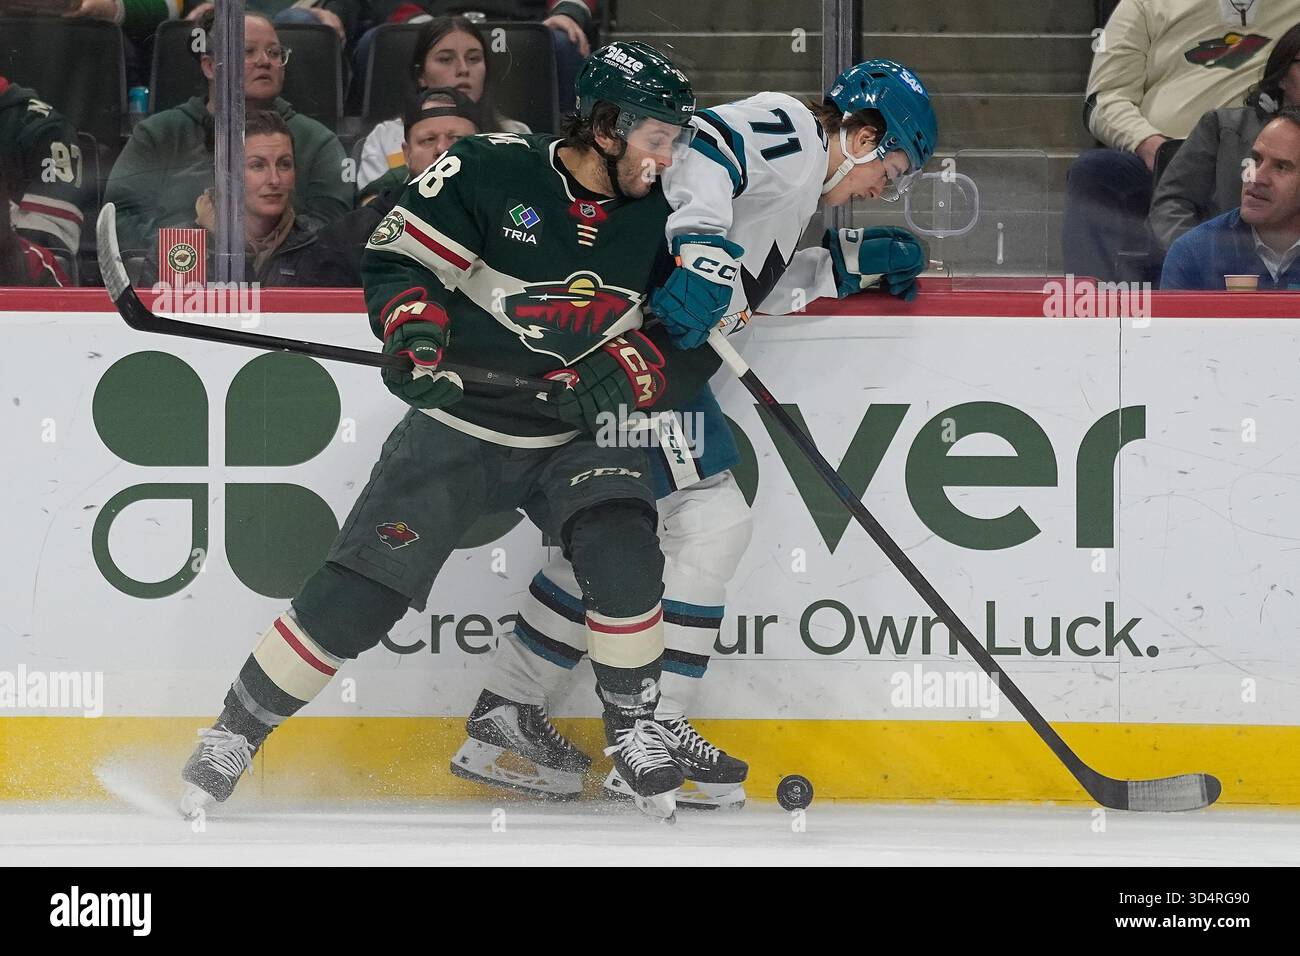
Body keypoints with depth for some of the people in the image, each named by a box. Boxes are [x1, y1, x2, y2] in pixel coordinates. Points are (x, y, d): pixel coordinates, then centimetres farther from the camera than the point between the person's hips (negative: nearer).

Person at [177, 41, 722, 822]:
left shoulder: (659, 217, -2)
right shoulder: (491, 171, -14)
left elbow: (689, 347, 1)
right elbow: (394, 258, -7)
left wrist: (627, 374, -17)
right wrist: (415, 329, -24)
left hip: (578, 434, 2)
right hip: (460, 425, -2)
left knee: (622, 551, -25)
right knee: (358, 593, -7)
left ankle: (634, 727, -5)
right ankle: (237, 733, 9)